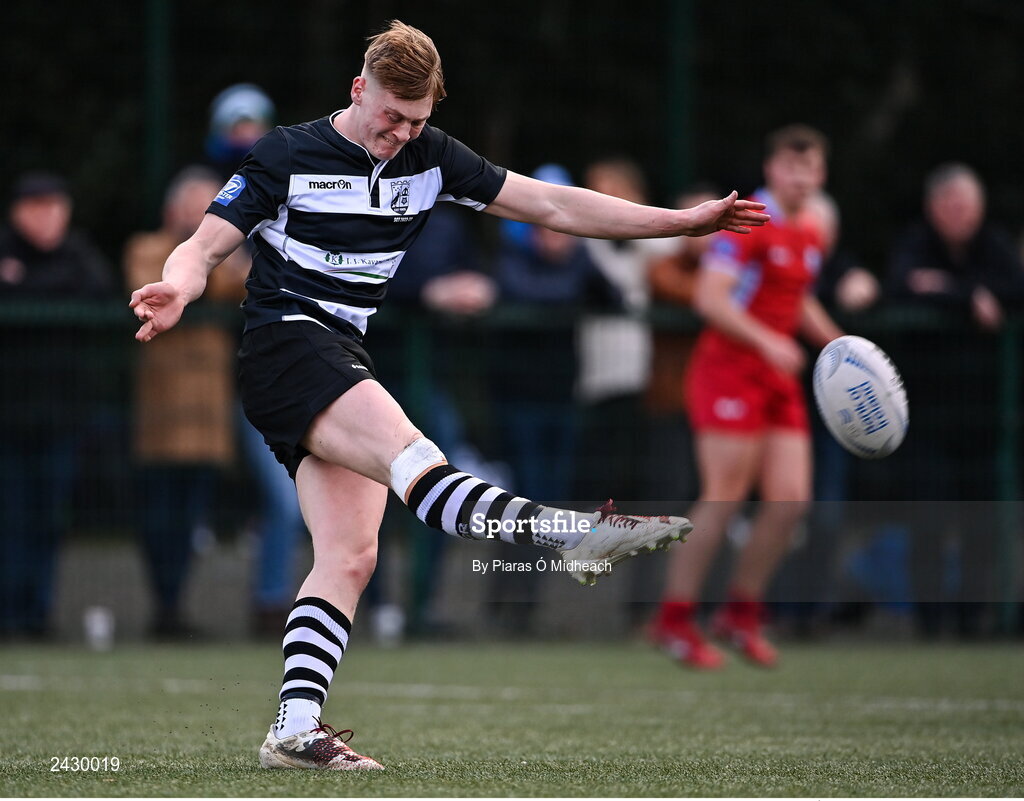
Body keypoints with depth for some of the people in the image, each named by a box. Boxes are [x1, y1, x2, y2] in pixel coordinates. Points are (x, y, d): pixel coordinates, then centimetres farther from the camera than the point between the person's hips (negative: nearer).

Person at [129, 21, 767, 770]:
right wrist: (176, 289, -30)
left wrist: (685, 221, 6)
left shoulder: (430, 158, 10)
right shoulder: (287, 155, -3)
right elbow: (205, 245, -5)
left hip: (346, 363, 8)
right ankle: (562, 532, -55)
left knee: (350, 555, -5)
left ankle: (294, 729, -7)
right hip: (285, 339, -8)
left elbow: (553, 206, 11)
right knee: (400, 443, -31)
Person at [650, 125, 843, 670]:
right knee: (724, 498, -10)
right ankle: (674, 620, 0)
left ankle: (741, 611, 15)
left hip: (778, 379, 8)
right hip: (729, 373, -8)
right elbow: (709, 298, -21)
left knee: (791, 498, 0)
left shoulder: (809, 238, 13)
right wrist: (767, 342, -29)